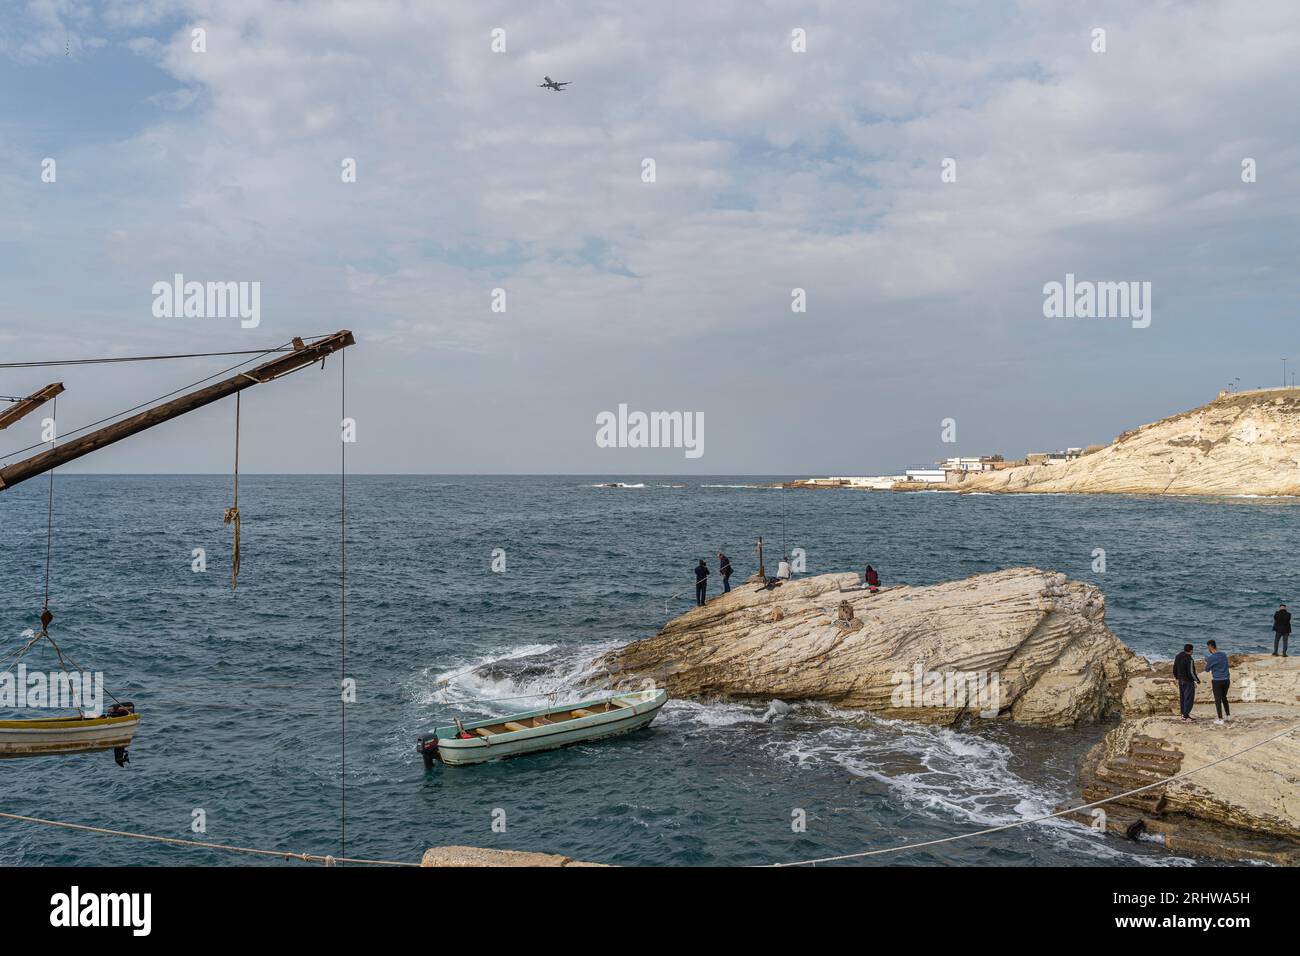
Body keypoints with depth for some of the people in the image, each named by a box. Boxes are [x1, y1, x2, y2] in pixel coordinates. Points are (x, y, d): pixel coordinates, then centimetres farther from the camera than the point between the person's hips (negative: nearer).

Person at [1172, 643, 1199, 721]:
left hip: (1181, 680, 8)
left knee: (1182, 697, 16)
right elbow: (1191, 672, -21)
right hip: (1188, 681, -8)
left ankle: (1184, 713, 25)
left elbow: (1175, 668, 13)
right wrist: (1197, 680, -7)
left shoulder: (1178, 657, 4)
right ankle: (1186, 716, -3)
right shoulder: (1189, 659, -20)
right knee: (1189, 698, -3)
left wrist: (1176, 677, 28)